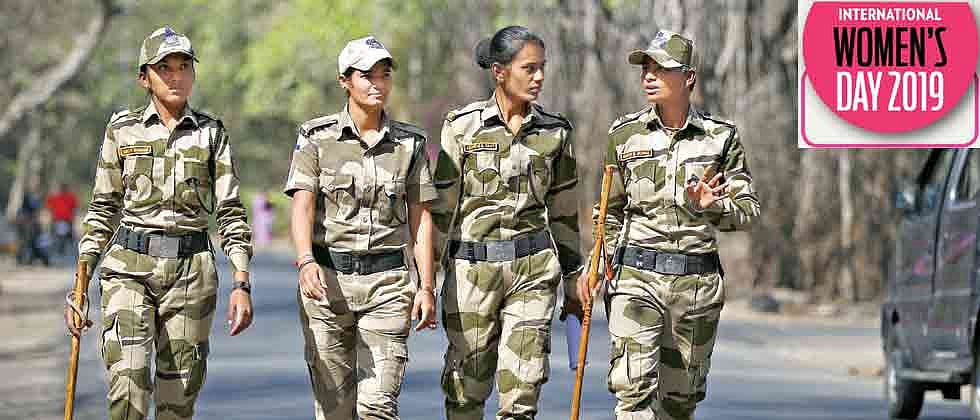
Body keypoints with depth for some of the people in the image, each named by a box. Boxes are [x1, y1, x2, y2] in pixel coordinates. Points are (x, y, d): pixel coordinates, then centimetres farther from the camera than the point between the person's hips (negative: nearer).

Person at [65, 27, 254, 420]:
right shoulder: (122, 130, 5)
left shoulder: (212, 133, 5)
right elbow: (103, 209, 8)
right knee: (128, 386, -19)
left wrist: (242, 284, -7)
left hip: (191, 272, 1)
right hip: (129, 268, -1)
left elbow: (231, 213, 3)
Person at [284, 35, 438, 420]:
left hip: (387, 282, 1)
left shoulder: (410, 143, 5)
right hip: (326, 278, 0)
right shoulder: (316, 138, -1)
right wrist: (305, 262, -29)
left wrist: (426, 287, 1)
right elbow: (302, 205, -12)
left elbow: (420, 218, 7)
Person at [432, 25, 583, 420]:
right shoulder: (462, 126, -3)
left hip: (534, 268, 2)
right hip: (472, 265, -1)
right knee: (466, 388, 6)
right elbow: (441, 206, 0)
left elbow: (564, 210, 13)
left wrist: (573, 282, 14)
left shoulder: (555, 132, 5)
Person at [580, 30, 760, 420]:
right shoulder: (624, 134, 4)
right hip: (637, 277, -1)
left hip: (698, 283, 1)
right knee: (634, 387, -18)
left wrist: (713, 207, -15)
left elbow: (748, 210, 5)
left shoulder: (721, 136, 2)